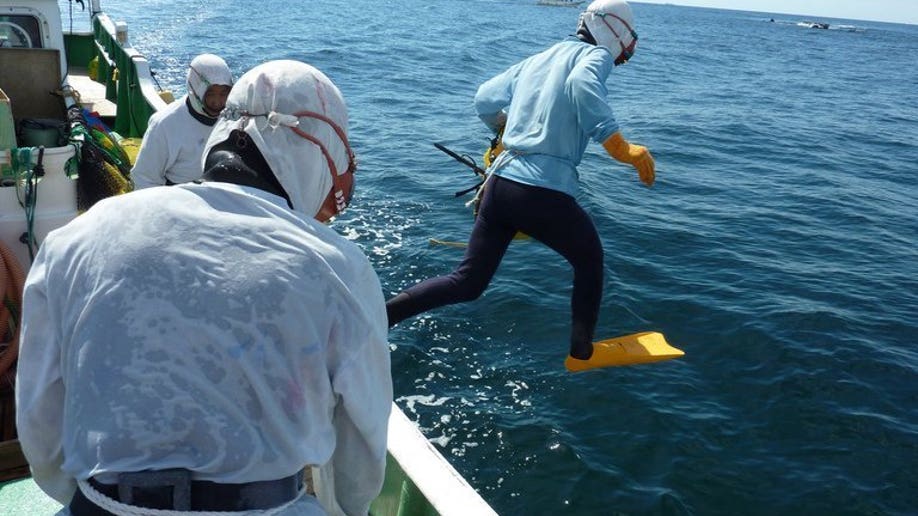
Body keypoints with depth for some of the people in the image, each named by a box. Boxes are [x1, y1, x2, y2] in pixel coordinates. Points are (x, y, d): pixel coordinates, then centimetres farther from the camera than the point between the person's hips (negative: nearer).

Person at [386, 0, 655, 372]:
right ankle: (582, 353, 30)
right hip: (543, 191, -6)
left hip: (499, 182, 7)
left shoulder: (536, 60, 22)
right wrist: (620, 147, -23)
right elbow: (581, 83, -22)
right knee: (590, 261, 21)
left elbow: (485, 100, 23)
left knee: (467, 283, 15)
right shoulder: (595, 54, 2)